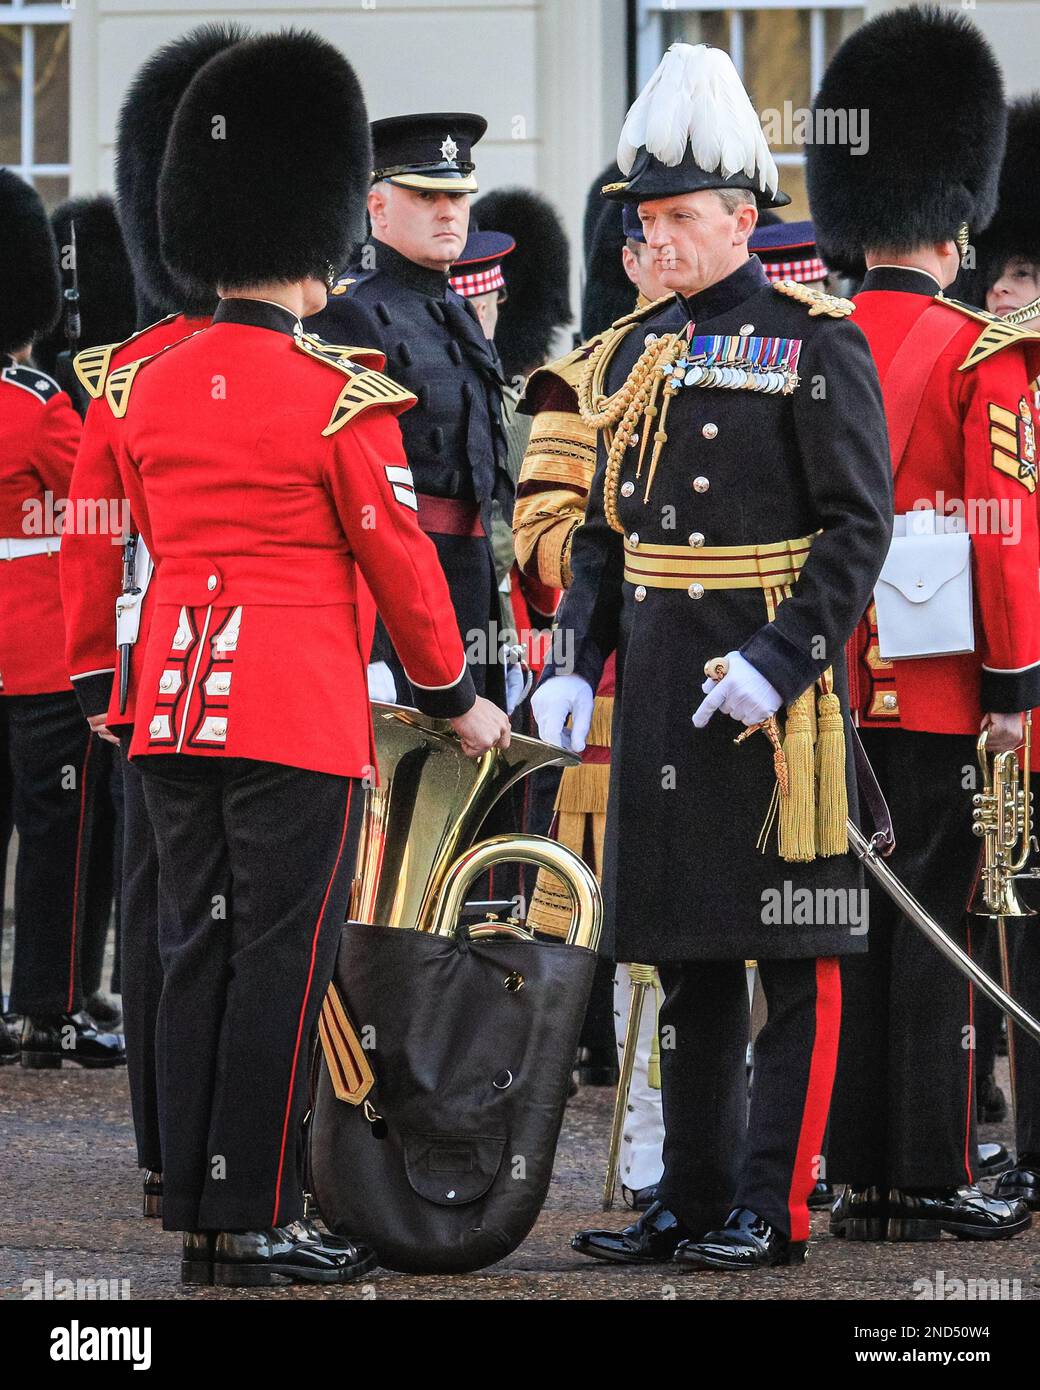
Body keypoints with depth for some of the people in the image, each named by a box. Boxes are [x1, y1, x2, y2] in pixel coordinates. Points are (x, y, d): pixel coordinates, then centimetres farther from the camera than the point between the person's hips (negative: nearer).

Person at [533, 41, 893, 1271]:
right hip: (659, 694, 7)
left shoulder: (815, 344, -6)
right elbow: (603, 534, 17)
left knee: (796, 961, -2)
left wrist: (782, 663, -19)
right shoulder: (637, 359, 13)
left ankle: (770, 1209, 1)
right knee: (687, 960, 11)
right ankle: (692, 1197, 18)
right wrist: (573, 666, 5)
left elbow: (858, 527, -11)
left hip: (776, 692, -7)